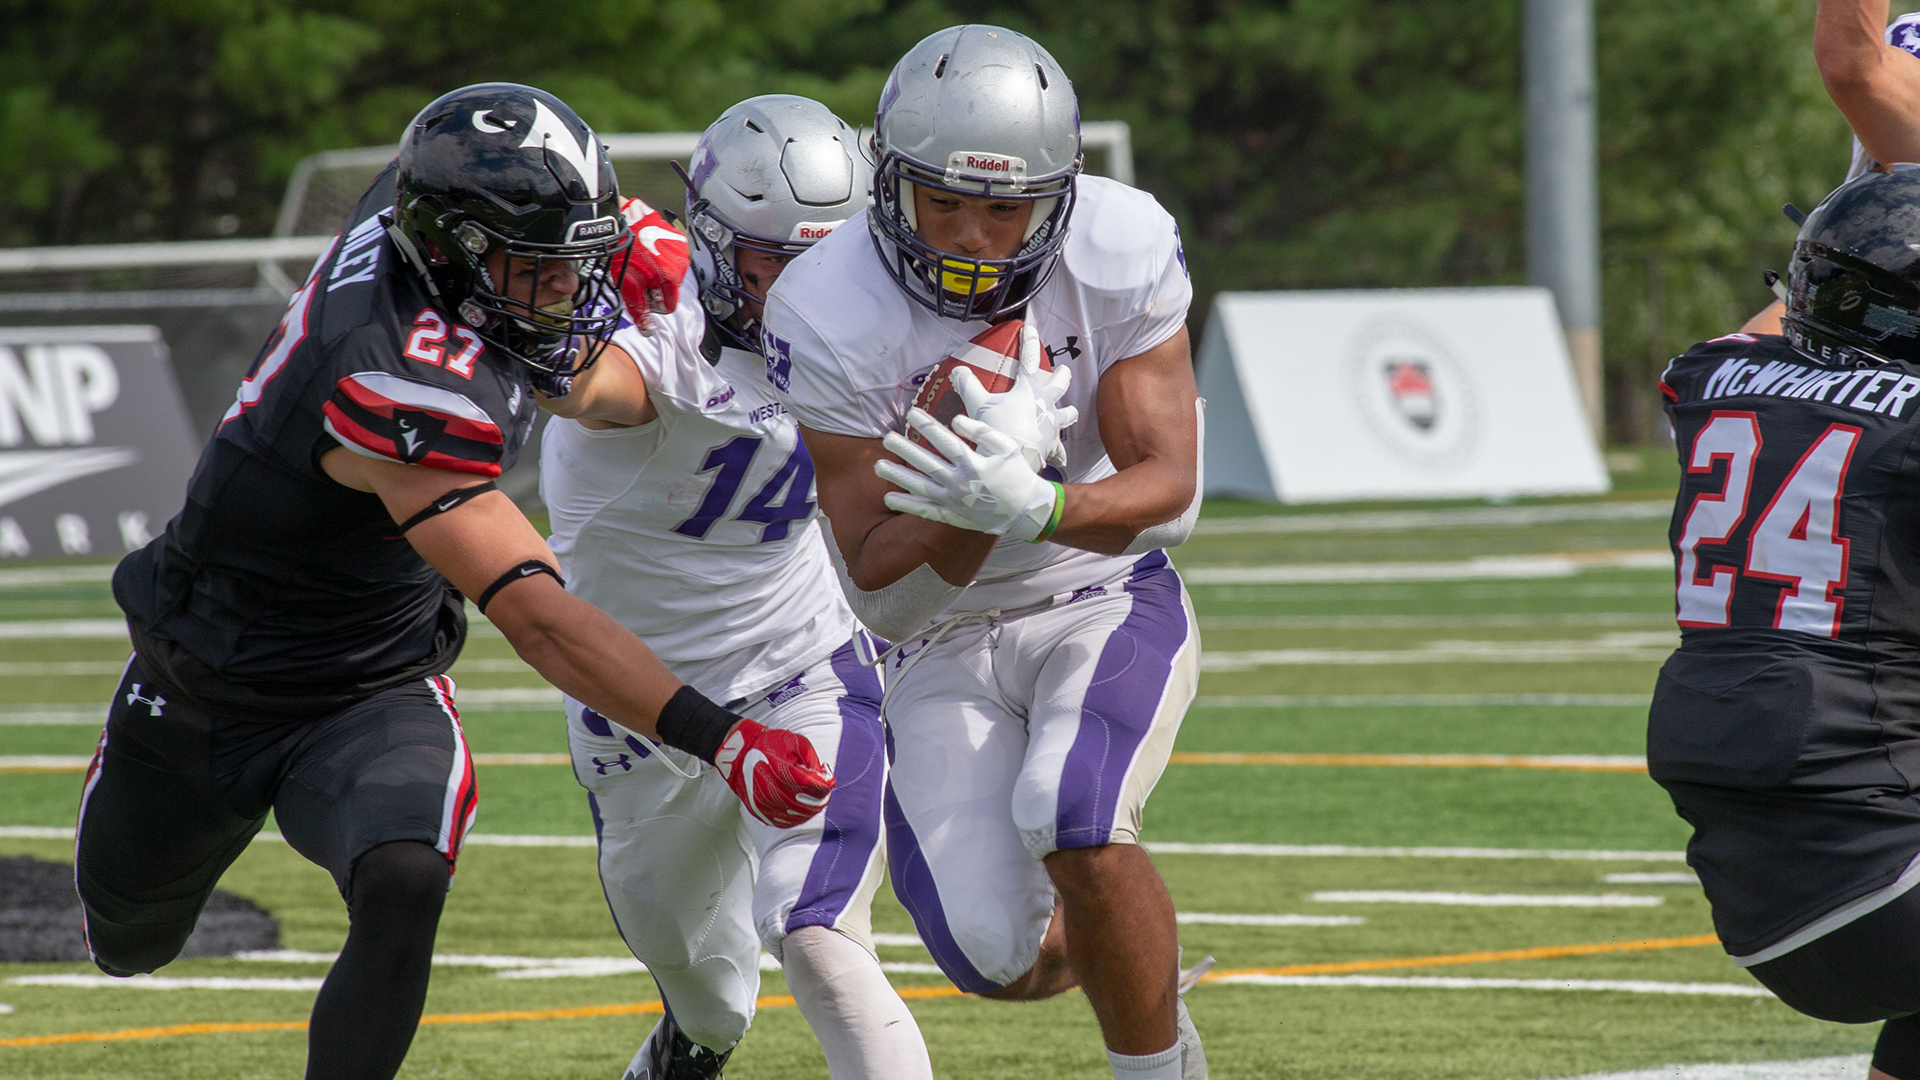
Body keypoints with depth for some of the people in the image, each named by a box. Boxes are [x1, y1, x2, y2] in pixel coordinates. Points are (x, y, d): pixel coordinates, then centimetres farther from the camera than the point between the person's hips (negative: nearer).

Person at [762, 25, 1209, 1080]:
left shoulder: (1120, 253, -19)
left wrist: (1030, 505, -40)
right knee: (997, 956, -10)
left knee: (1073, 819, -30)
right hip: (947, 640, 1)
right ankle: (1118, 949, 28)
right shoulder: (829, 317, -22)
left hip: (1106, 600, -1)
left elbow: (1170, 494, -20)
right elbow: (881, 594, -20)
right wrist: (978, 498, -40)